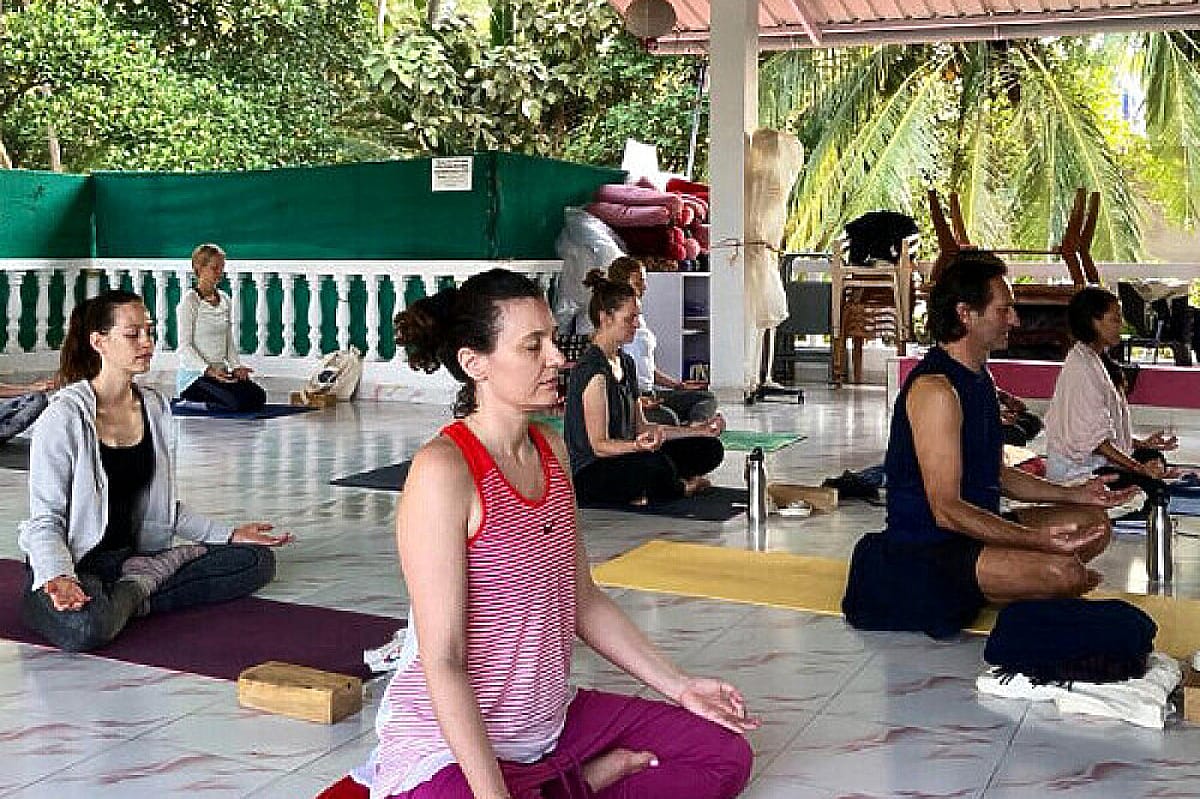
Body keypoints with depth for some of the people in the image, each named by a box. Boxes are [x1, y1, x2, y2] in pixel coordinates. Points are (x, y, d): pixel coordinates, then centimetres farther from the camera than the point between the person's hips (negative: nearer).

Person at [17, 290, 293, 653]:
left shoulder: (155, 407, 8)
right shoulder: (65, 416, -13)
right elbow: (46, 519, -13)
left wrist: (229, 535, 6)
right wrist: (58, 578, -32)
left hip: (132, 554, 7)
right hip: (73, 564, -6)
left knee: (257, 561, -7)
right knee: (84, 627, -41)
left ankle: (131, 592, -11)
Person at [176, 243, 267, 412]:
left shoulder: (225, 300, 14)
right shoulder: (190, 300, -7)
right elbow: (184, 346, -11)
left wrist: (236, 366, 0)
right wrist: (208, 370, -22)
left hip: (221, 373, 7)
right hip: (194, 375, -7)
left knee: (258, 396, -16)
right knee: (237, 401, -29)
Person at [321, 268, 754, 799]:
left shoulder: (551, 449, 5)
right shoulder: (443, 470, -20)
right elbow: (442, 661, -22)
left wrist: (679, 687, 10)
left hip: (549, 717, 9)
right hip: (451, 741, -8)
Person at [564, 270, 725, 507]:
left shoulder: (625, 363, 13)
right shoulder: (593, 370, -18)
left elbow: (639, 427, 14)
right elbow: (599, 445, -20)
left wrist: (698, 430, 12)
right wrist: (639, 445, -40)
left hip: (623, 458, 10)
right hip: (590, 476, -9)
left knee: (710, 449, 4)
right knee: (655, 462, -37)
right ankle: (680, 488, -4)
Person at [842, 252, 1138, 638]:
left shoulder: (979, 377, 12)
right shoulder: (935, 388, -21)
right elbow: (947, 510, -25)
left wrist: (1075, 494, 10)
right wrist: (1038, 540, -30)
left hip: (975, 527, 10)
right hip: (928, 548, -10)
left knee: (1095, 522, 11)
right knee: (1063, 572, -28)